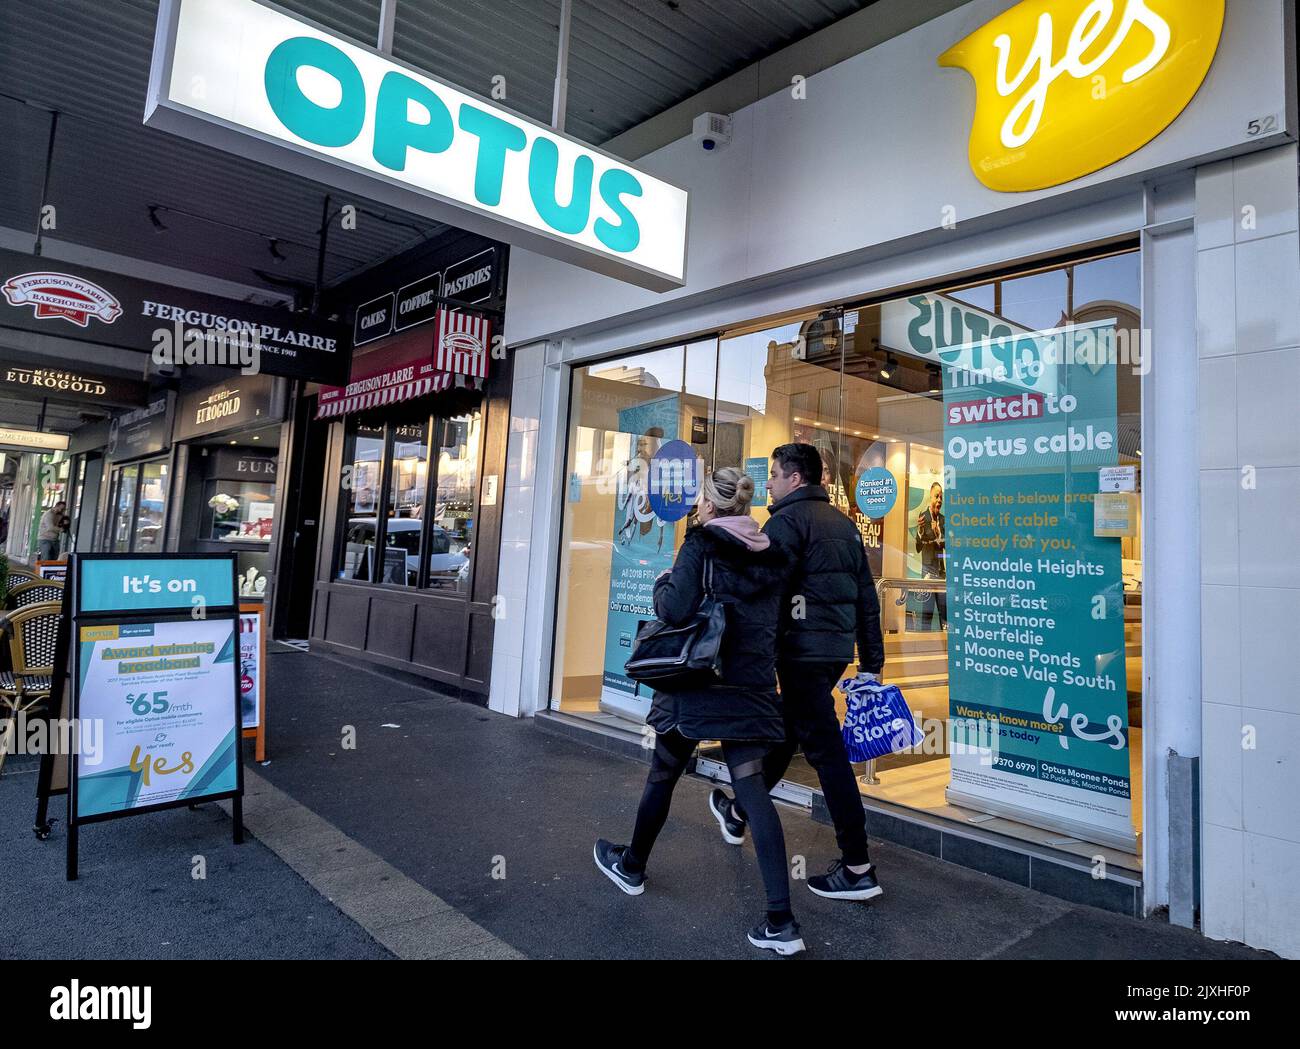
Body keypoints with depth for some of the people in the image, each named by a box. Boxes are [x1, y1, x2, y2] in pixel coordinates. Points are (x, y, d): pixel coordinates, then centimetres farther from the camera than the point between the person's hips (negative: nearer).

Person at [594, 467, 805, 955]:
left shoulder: (700, 543, -10)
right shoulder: (771, 554, 8)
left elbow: (676, 610, -18)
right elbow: (775, 620, 12)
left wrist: (661, 584, 0)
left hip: (697, 682, -4)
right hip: (751, 689, 5)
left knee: (663, 774, 16)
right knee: (752, 788, 2)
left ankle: (632, 866, 39)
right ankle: (781, 920, -2)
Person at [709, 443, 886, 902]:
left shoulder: (787, 520, -8)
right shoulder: (843, 523, 17)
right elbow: (867, 595, 16)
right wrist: (872, 662, 19)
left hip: (803, 650, -9)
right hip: (838, 648, 9)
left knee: (826, 749, -4)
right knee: (784, 734, 20)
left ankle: (858, 869, 1)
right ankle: (739, 813, 38)